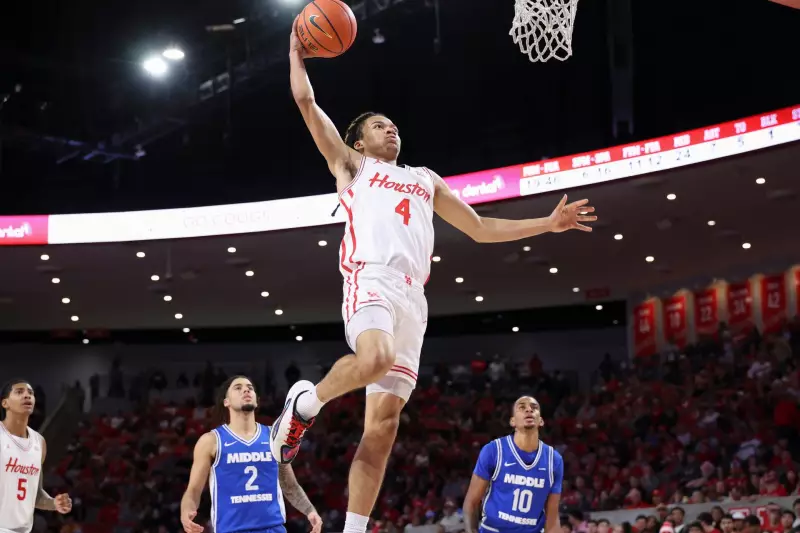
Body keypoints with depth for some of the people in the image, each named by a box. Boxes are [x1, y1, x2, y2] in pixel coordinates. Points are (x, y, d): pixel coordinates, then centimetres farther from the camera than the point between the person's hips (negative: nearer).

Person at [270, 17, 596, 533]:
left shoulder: (425, 178, 35)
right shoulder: (352, 164, 20)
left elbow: (481, 228, 35)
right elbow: (306, 102, 12)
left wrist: (548, 223, 28)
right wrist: (298, 55, 24)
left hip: (412, 297, 5)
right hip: (371, 280, -5)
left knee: (383, 426, -3)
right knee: (374, 361, -38)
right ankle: (305, 402, -9)